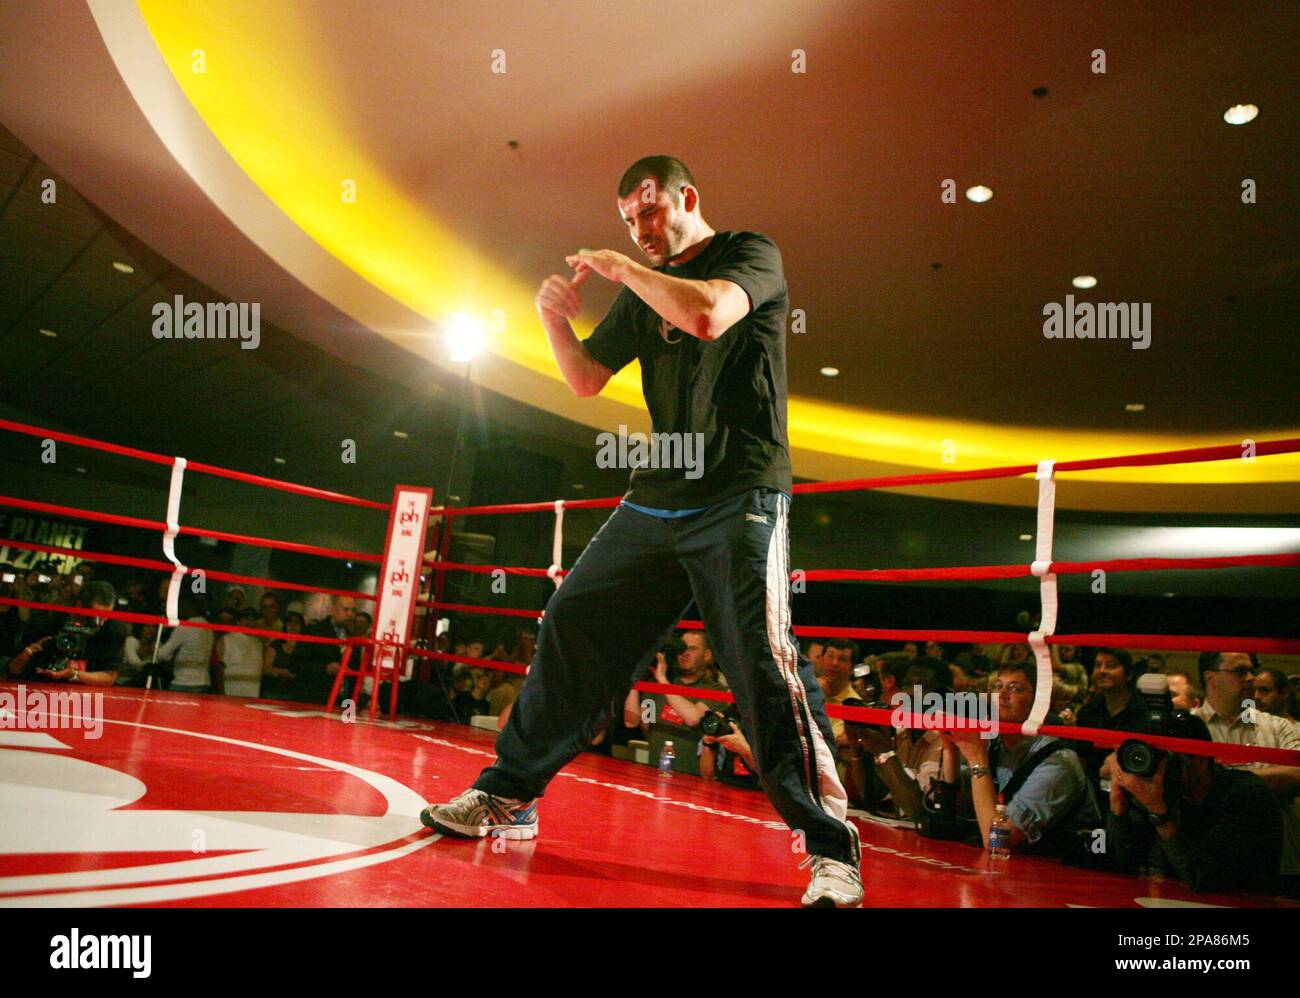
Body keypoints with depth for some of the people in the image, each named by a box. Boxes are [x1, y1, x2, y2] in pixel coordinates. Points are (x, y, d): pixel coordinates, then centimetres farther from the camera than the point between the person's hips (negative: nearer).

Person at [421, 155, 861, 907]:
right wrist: (556, 319, 0)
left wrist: (617, 267, -8)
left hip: (740, 498, -6)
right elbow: (588, 379, 19)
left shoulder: (751, 254, 0)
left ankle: (834, 849, -4)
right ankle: (509, 797, 19)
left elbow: (707, 314, -22)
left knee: (765, 660, -17)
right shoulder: (643, 289, 18)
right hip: (656, 502, 7)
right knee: (572, 628, 5)